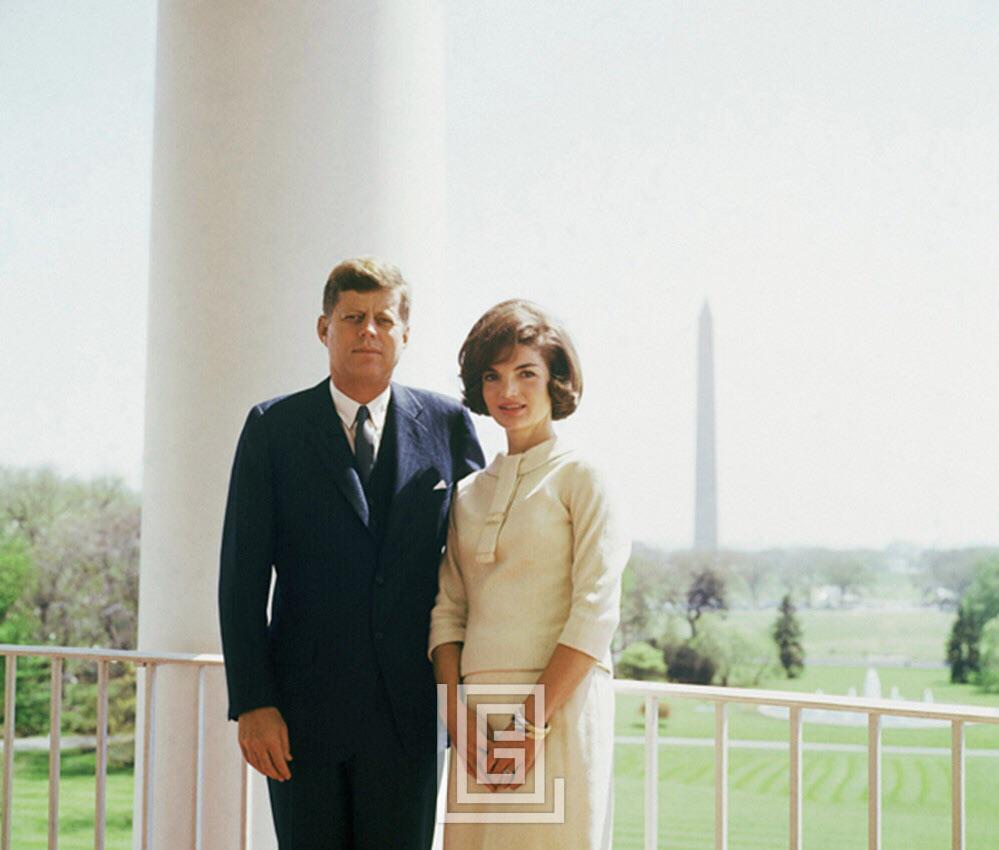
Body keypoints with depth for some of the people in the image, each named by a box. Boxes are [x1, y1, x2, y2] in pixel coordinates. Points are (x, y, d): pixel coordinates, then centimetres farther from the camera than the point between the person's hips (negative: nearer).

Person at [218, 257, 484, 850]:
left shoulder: (448, 424, 6)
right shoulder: (273, 427, 3)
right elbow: (242, 576, -1)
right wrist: (252, 703, -8)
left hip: (407, 711, 1)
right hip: (302, 706, -1)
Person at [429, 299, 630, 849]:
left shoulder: (579, 479, -1)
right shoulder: (469, 493, 14)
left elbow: (595, 616, -9)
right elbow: (447, 612, 10)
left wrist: (534, 723, -14)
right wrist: (459, 720, -3)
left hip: (561, 710, -5)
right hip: (477, 710, 5)